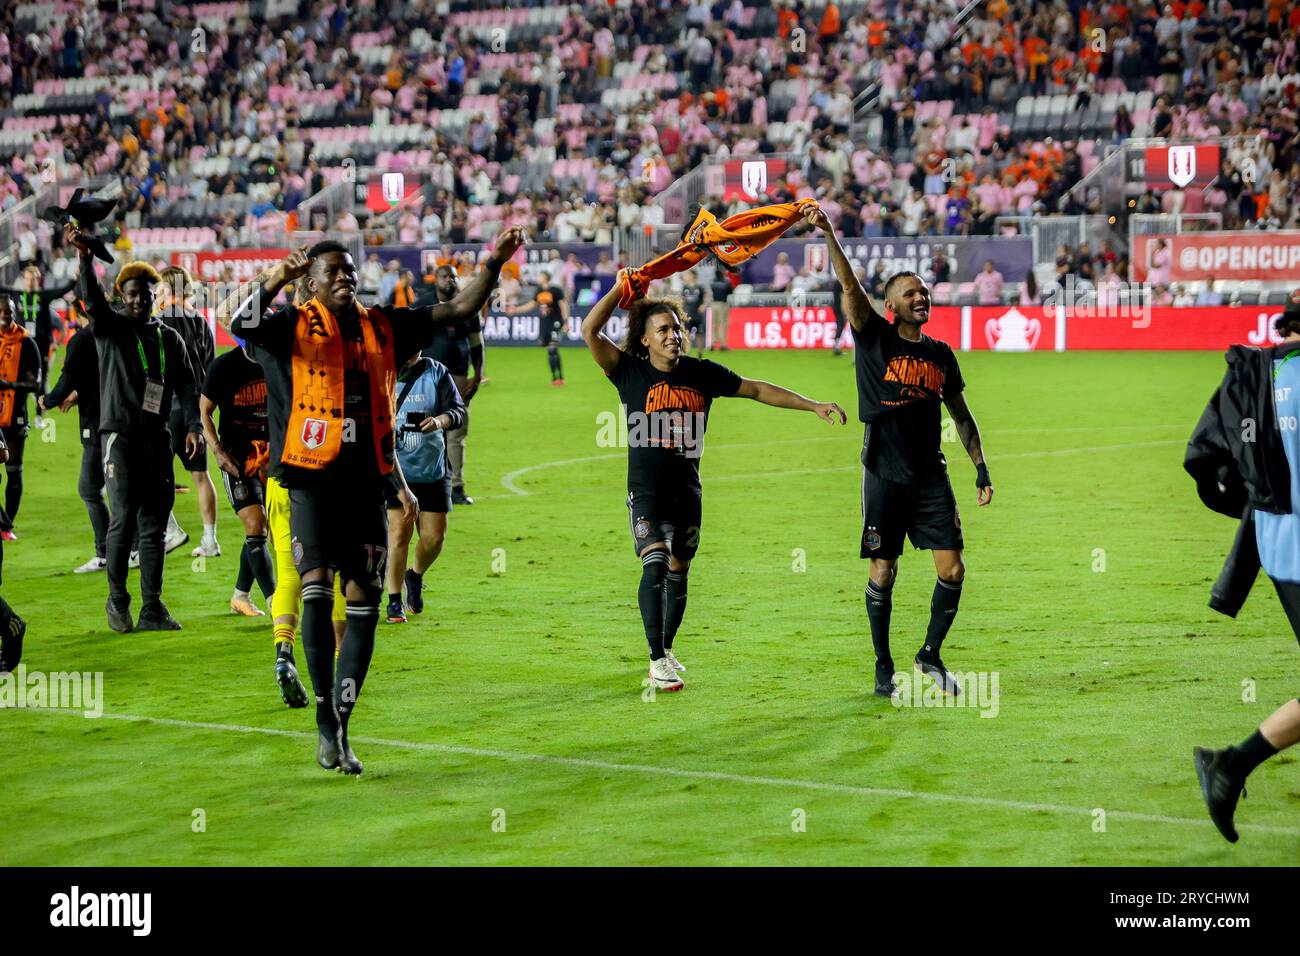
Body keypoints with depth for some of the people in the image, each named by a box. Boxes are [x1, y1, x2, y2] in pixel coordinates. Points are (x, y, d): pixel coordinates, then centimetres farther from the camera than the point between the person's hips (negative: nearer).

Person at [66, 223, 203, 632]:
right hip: (120, 433, -4)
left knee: (154, 523, 3)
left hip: (157, 437, 4)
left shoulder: (169, 338, 15)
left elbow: (185, 384, 11)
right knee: (124, 517, -12)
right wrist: (84, 254, -30)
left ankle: (152, 608, 5)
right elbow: (90, 298, -14)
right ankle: (117, 599, 1)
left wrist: (193, 425, -4)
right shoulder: (110, 327, 4)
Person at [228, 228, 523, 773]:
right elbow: (241, 324, -18)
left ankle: (342, 725, 11)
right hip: (312, 481, -4)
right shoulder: (295, 326, 2)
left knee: (364, 603, 2)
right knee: (316, 589, -17)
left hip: (366, 484, 4)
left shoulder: (384, 328, 15)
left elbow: (457, 311, 18)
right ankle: (324, 715, -6)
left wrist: (495, 263, 9)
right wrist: (279, 279, -26)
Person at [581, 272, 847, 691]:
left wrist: (814, 406, 5)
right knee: (655, 564, -19)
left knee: (678, 571, 13)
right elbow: (590, 331, -15)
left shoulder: (701, 373, 2)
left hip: (687, 489, 4)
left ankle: (666, 649, 32)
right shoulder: (630, 372, -6)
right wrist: (621, 288, -19)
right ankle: (657, 661, -16)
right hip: (646, 488, -4)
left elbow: (756, 390, 8)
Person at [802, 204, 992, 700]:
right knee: (883, 574, 0)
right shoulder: (874, 338, 0)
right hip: (884, 475, -4)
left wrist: (981, 468, 13)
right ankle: (884, 669, 13)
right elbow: (849, 285, -14)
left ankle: (931, 653, 15)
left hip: (931, 475, 4)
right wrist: (828, 233, -26)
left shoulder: (941, 355, 12)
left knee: (952, 570, -4)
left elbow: (962, 416, 20)